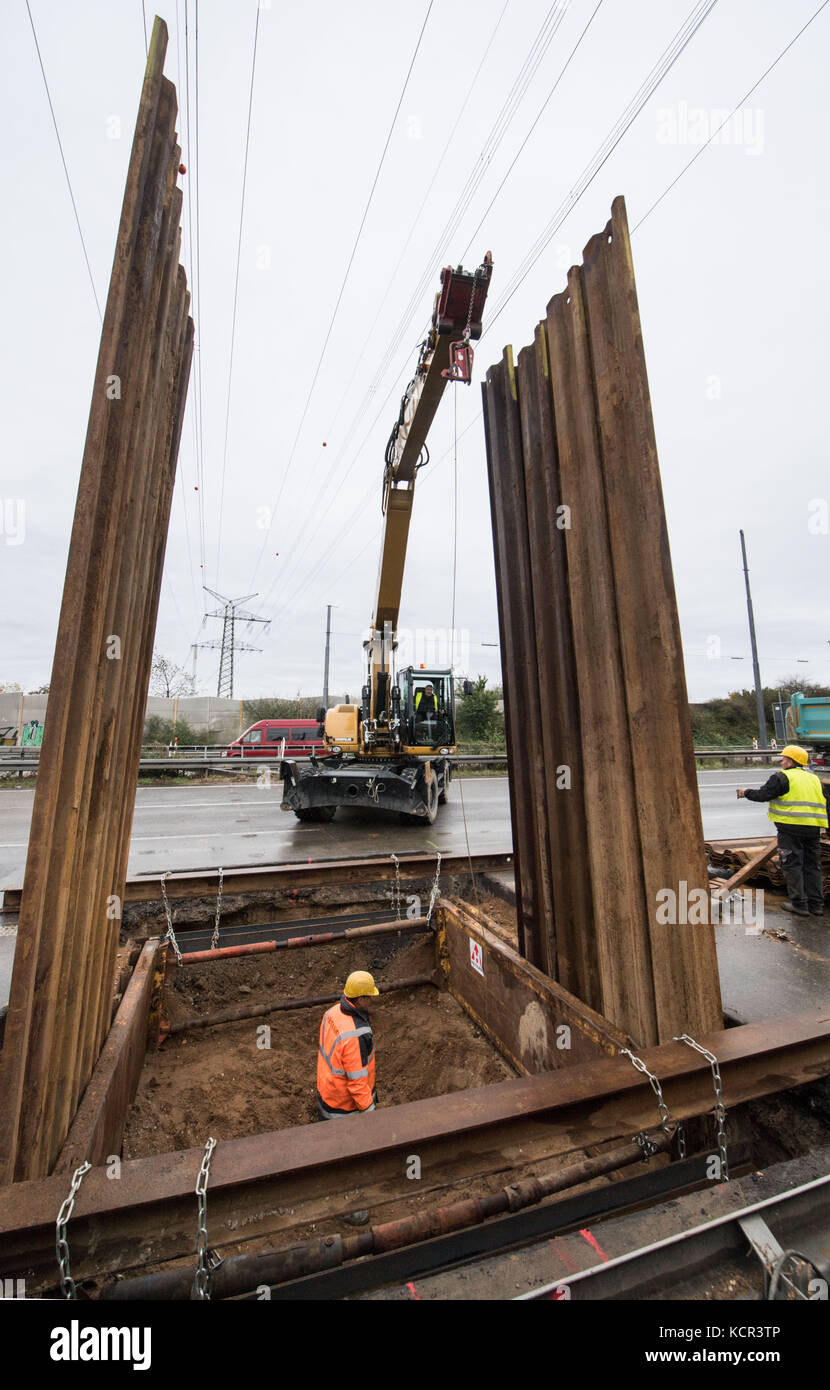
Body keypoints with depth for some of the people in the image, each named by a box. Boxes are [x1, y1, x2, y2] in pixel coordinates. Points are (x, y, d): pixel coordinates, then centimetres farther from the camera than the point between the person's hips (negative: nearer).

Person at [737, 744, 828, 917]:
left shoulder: (782, 777, -6)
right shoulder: (815, 779, 17)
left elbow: (763, 795, -12)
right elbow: (824, 802, 19)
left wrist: (746, 792, 5)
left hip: (791, 828, -7)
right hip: (813, 829, 7)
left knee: (792, 866, 0)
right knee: (812, 866, 13)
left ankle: (799, 904, 3)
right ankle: (816, 905, 18)